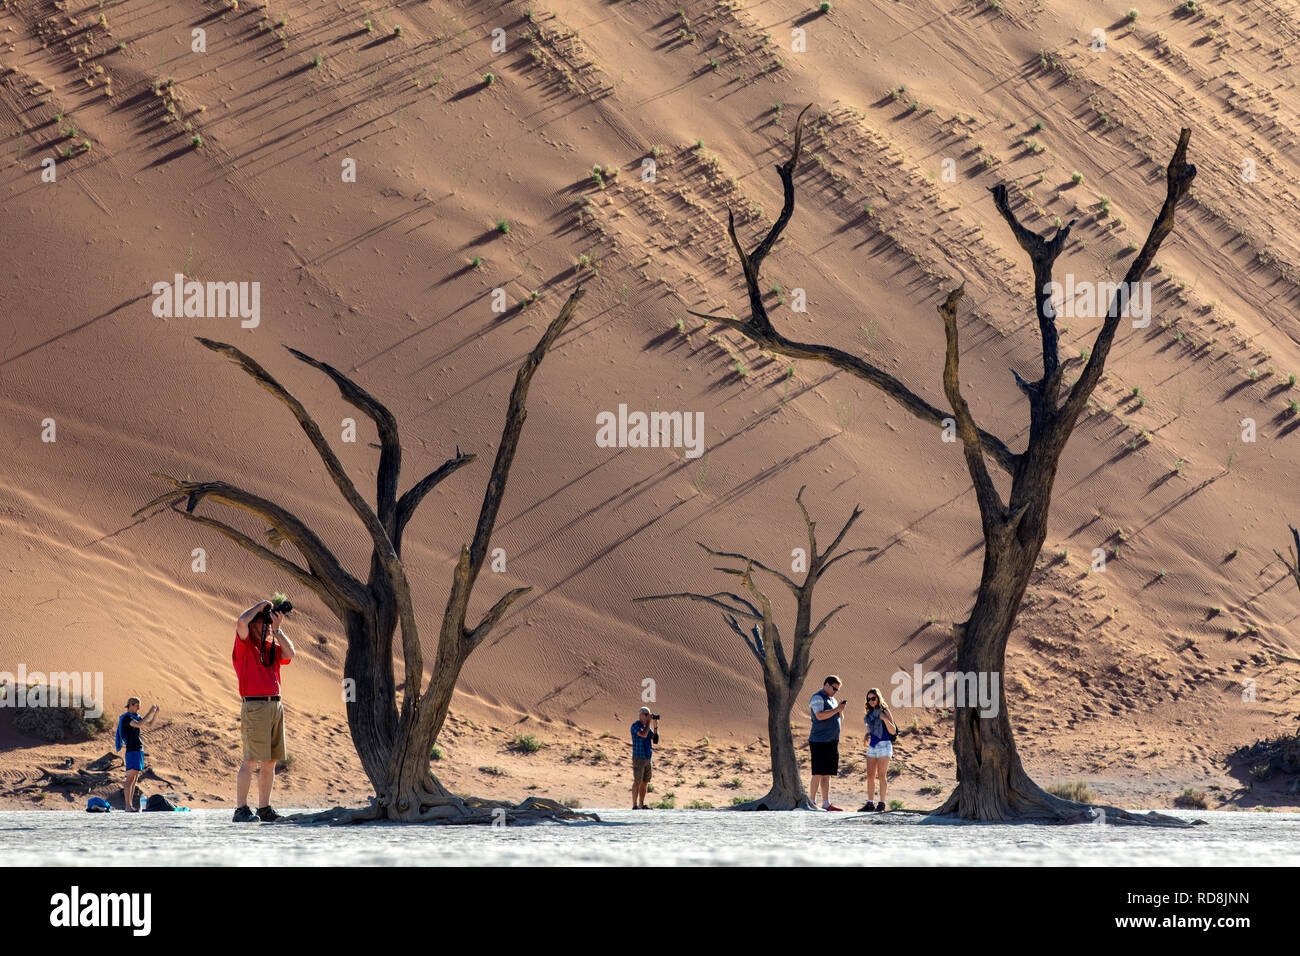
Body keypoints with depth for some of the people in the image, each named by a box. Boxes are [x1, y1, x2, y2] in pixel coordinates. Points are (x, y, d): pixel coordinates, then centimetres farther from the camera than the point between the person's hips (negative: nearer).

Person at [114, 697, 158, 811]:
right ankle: (128, 807, -14)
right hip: (132, 751, -10)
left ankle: (131, 806, 10)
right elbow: (139, 725, -29)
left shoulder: (135, 717, 16)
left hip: (139, 751, 10)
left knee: (135, 779, 9)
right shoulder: (126, 718, -13)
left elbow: (150, 723, 21)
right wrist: (150, 712, -24)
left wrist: (156, 712, 4)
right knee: (130, 779, -12)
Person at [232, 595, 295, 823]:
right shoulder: (244, 645, 0)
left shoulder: (271, 647, 19)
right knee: (250, 759, -10)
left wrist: (277, 630, 4)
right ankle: (241, 809, -10)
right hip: (254, 706, -7)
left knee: (270, 761, 8)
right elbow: (241, 622, -17)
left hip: (275, 706, 7)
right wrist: (261, 605, -3)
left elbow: (289, 654, 2)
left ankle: (264, 809, 13)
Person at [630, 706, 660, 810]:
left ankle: (641, 804, 13)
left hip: (648, 758, 8)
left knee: (645, 782, 8)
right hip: (638, 758, -8)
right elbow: (643, 734, -25)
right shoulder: (636, 725, -8)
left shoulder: (647, 726, 15)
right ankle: (635, 805, -9)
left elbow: (655, 738, 5)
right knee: (637, 782, -9)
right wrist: (649, 722, -16)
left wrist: (655, 725, -2)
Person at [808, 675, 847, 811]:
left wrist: (840, 710, 3)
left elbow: (840, 719, 22)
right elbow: (820, 715, -23)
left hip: (832, 742, 9)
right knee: (818, 773, -9)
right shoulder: (818, 698, -7)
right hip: (819, 742, -9)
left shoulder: (832, 699, 20)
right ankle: (812, 802, -8)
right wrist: (836, 709, -17)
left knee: (827, 774, 6)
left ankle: (826, 803, 7)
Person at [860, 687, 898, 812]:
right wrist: (866, 736, 4)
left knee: (881, 775, -7)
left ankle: (882, 804, -4)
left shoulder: (884, 711, -3)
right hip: (872, 746, 6)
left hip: (884, 745, -6)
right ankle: (869, 804, 7)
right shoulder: (870, 713, 15)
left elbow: (893, 731, -7)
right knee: (870, 776, 3)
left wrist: (885, 719, -22)